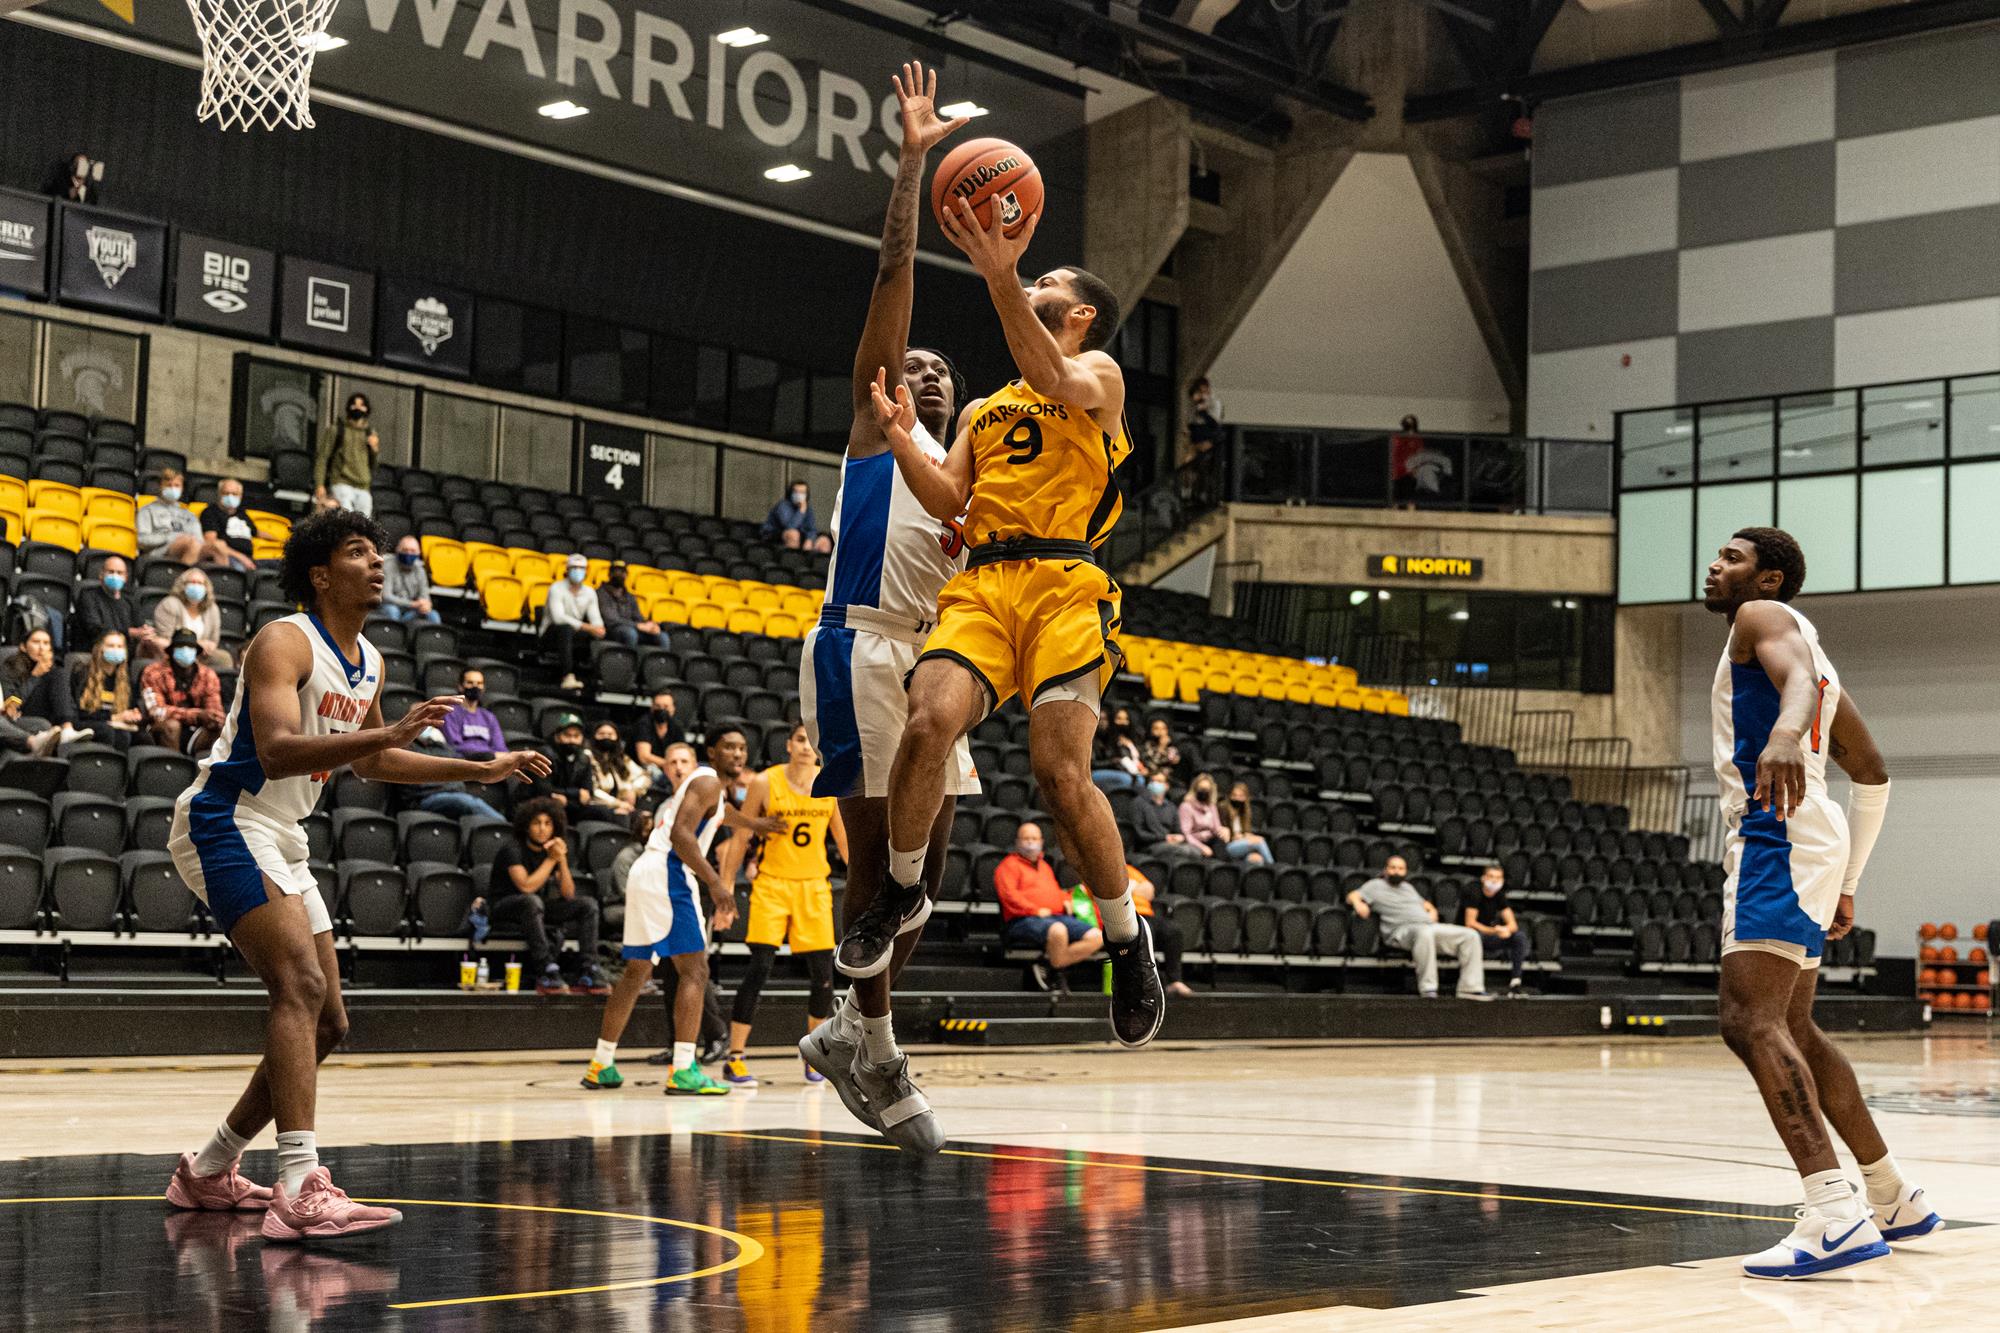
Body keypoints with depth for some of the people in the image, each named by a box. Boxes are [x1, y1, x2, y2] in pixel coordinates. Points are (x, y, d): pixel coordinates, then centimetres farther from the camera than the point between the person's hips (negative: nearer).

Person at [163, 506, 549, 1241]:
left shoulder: (369, 664, 11)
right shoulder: (285, 641, -16)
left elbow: (368, 761, 27)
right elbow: (276, 751, -31)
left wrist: (481, 769, 22)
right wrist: (389, 733, -41)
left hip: (283, 842, 10)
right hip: (225, 823, -10)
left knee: (326, 1022, 11)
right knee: (301, 985, -26)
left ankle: (208, 1171, 25)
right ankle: (300, 1189, -35)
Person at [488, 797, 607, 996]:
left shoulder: (553, 850, 4)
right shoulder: (513, 850, -15)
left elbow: (568, 894, -3)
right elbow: (526, 886, -29)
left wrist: (562, 861, -16)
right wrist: (551, 860, -21)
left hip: (536, 910, 7)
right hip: (503, 909, -7)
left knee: (588, 903, -7)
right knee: (532, 901, -40)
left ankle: (587, 974, -20)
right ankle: (547, 972, -41)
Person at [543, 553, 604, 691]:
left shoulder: (590, 592, 8)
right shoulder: (557, 588, -11)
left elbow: (595, 618, -1)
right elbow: (558, 617, -24)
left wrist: (599, 628, -28)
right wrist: (586, 627, -31)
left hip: (575, 633, 5)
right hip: (551, 633, -5)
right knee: (566, 628, -39)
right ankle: (568, 676, -49)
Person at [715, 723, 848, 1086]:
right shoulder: (765, 783, -8)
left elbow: (844, 838, 10)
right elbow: (739, 839, -2)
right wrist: (725, 889, -5)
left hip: (814, 886, 3)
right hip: (771, 883, -3)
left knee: (823, 976, 1)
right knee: (759, 968, -14)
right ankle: (734, 1059, -6)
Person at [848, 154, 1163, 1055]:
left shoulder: (1100, 373, 13)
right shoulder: (983, 410, 30)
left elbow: (1055, 380, -13)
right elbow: (947, 501, 17)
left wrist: (1000, 275, -26)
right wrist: (901, 439, 0)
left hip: (1064, 584, -4)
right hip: (979, 583, 4)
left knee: (1060, 768, -17)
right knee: (929, 722, -22)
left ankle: (1127, 939, 2)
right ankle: (901, 891, 1)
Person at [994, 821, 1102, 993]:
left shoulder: (1045, 867, 32)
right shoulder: (1009, 865, 7)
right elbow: (1009, 895, -8)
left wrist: (1067, 900, 17)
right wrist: (1036, 911, -16)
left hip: (1058, 917, 8)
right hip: (1023, 921, -8)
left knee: (1096, 937, -15)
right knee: (1057, 931, -42)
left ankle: (1047, 965, -16)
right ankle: (1055, 972, -17)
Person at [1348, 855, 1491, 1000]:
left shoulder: (1408, 887, 31)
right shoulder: (1376, 885, 14)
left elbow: (1430, 908, 36)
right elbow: (1353, 896, 0)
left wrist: (1432, 914, 12)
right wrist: (1358, 904, -23)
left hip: (1430, 927, 7)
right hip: (1401, 930, -7)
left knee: (1471, 935, -9)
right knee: (1424, 933, -43)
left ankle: (1470, 988, -14)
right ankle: (1428, 988, -41)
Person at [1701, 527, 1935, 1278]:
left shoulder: (1764, 615, 0)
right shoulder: (1800, 644, 28)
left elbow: (1800, 673, -26)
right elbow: (1873, 774, 30)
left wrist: (1784, 734, -48)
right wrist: (1845, 884, 29)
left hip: (1778, 839, -10)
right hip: (1806, 845, 10)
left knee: (1751, 1023, -21)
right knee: (1791, 1030, 21)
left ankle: (1837, 1217, -33)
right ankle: (1895, 1201, 29)